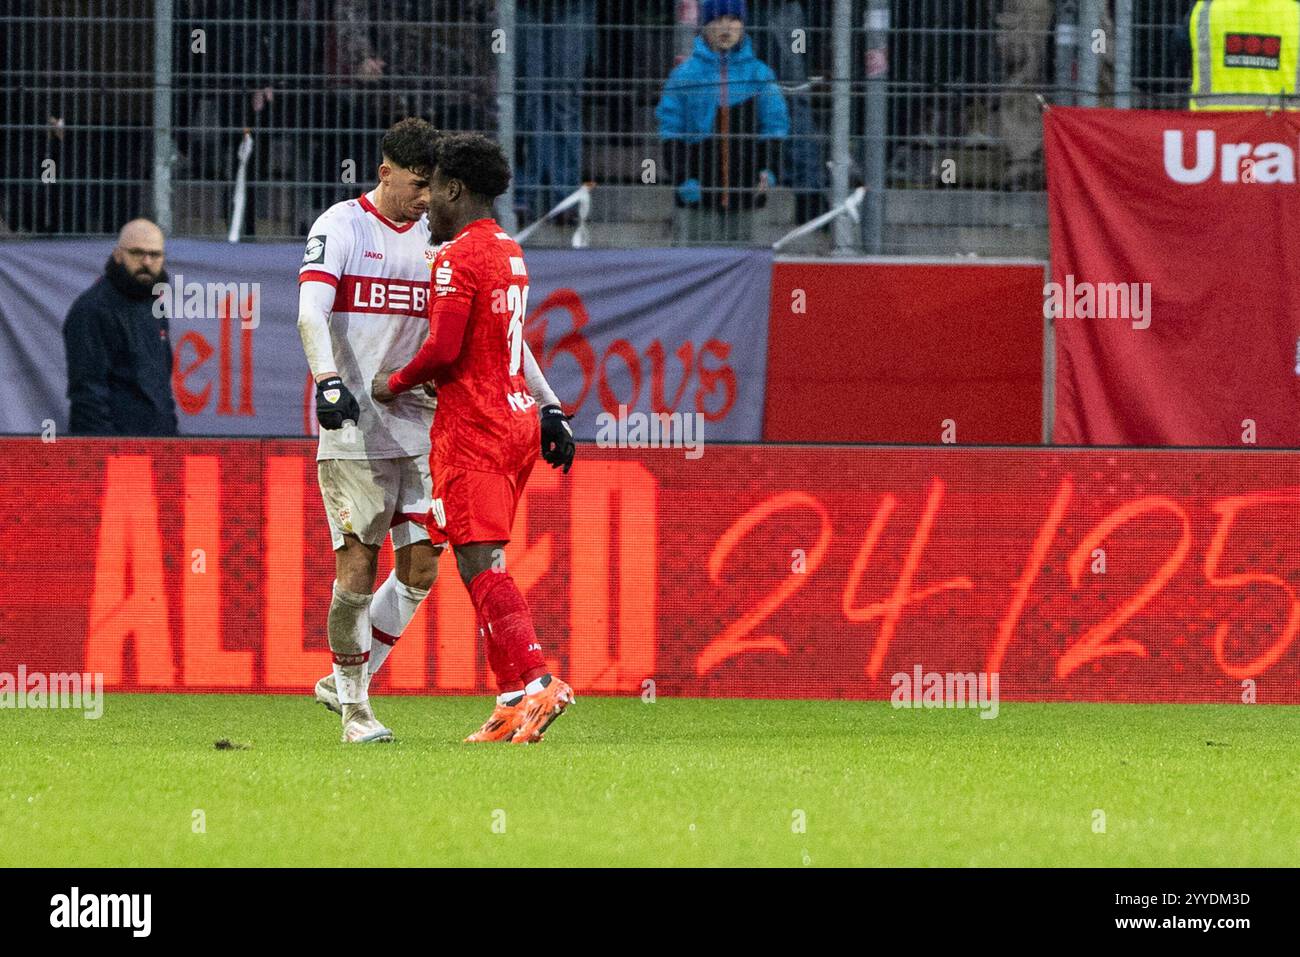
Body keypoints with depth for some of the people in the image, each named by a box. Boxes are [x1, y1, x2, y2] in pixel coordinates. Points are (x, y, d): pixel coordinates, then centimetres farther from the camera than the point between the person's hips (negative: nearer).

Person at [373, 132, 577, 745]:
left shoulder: (458, 257, -13)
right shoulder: (510, 252, 16)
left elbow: (444, 351, -19)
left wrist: (394, 384, -4)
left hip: (472, 430, -9)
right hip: (516, 419, 9)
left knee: (479, 563, -11)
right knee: (485, 567, 10)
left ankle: (534, 682, -23)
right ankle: (514, 702, 6)